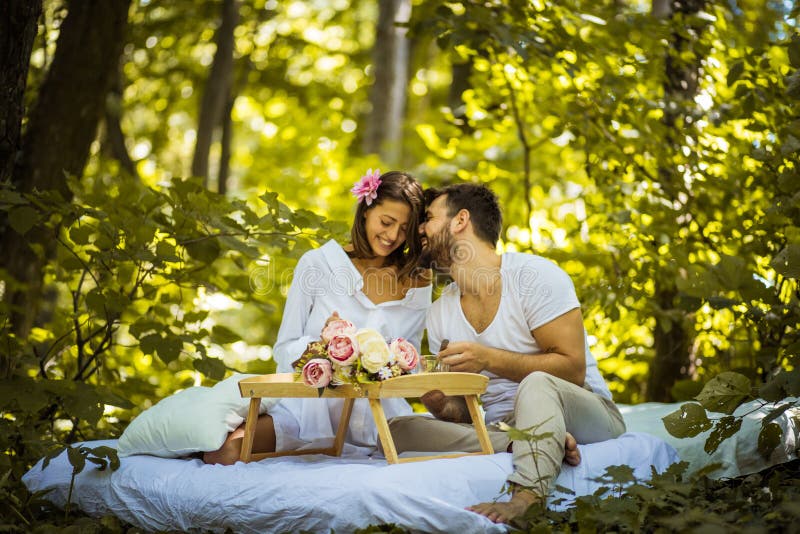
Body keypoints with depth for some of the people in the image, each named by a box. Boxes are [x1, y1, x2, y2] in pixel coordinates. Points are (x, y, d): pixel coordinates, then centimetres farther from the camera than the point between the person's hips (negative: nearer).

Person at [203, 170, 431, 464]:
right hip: (308, 404, -4)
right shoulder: (317, 264, 3)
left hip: (375, 413, 5)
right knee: (224, 451, -28)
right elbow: (284, 350, 3)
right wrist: (319, 344, -17)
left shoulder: (417, 285, 10)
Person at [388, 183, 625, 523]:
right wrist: (441, 404, -15)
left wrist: (488, 359, -22)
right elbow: (461, 414, 10)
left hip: (583, 414, -5)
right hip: (497, 427, 6)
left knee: (537, 383, -39)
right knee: (397, 429, -18)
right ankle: (548, 443, -30)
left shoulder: (533, 275, -8)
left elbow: (572, 368, -15)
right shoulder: (440, 313, 11)